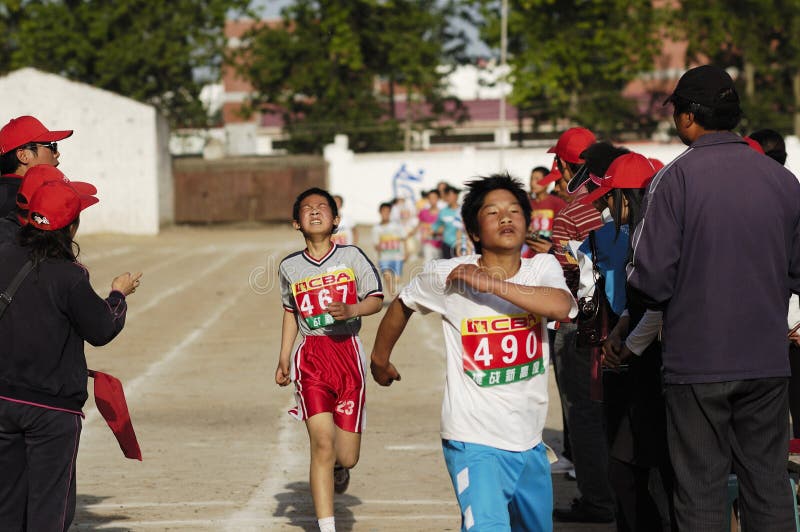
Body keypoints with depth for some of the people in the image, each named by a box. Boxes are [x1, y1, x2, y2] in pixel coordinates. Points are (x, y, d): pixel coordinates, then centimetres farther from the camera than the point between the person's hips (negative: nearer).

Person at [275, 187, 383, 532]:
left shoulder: (352, 256, 2)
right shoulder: (289, 266, 8)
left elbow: (376, 299, 1)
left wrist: (351, 310, -19)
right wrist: (283, 358, 17)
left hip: (347, 352, 0)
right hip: (311, 356, 0)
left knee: (347, 455, 0)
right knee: (322, 444, -14)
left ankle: (339, 468, 40)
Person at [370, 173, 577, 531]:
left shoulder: (543, 267, -4)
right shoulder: (445, 275, -9)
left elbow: (562, 306, -26)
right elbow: (402, 305, 10)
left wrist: (489, 283, -28)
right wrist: (380, 358, 23)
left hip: (529, 441, 4)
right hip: (475, 441, -4)